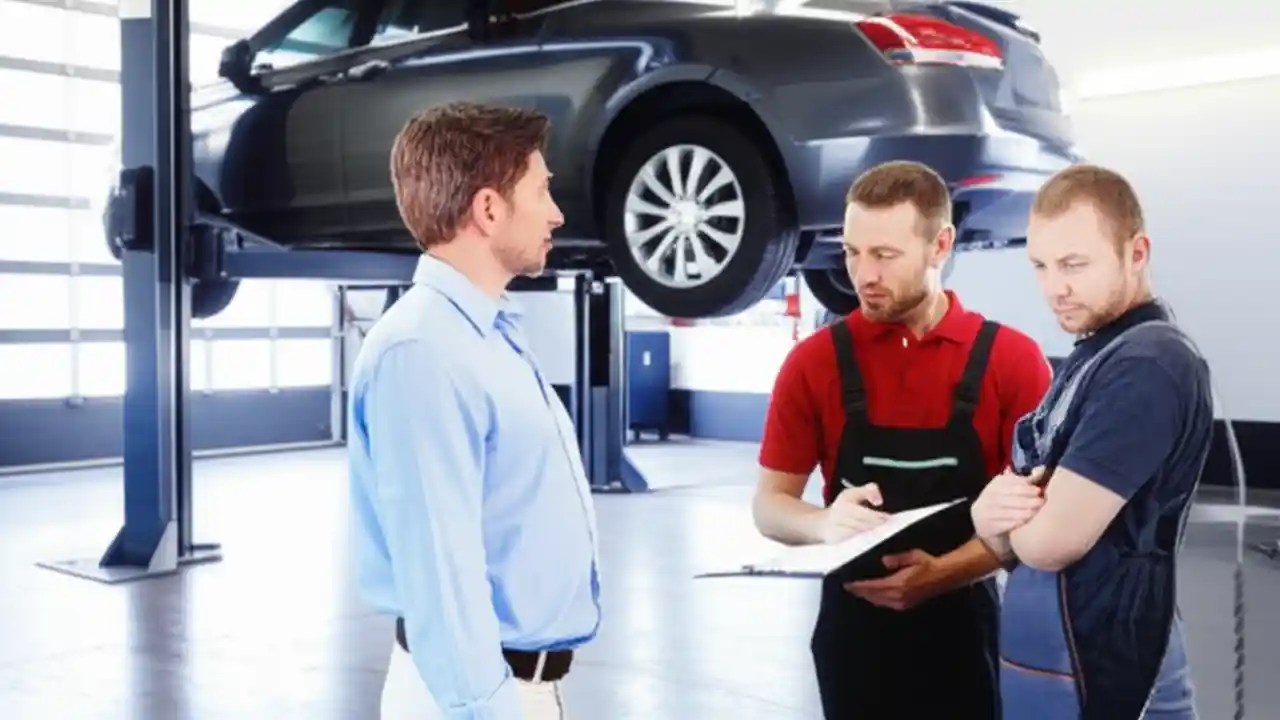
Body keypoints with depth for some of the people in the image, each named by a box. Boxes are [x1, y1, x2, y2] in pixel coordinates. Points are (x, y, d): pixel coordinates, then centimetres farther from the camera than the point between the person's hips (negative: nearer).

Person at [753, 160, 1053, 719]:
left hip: (965, 630, -1)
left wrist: (942, 573, -22)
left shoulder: (1013, 359, -5)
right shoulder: (814, 361, -2)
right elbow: (769, 504, 0)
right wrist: (826, 524, -22)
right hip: (853, 628, 1)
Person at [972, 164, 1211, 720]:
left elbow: (1051, 541, -25)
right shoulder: (1091, 359, 10)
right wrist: (992, 515, -12)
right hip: (1049, 668, 9)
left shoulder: (1147, 366, -19)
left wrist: (1010, 516, -3)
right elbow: (1018, 542, 10)